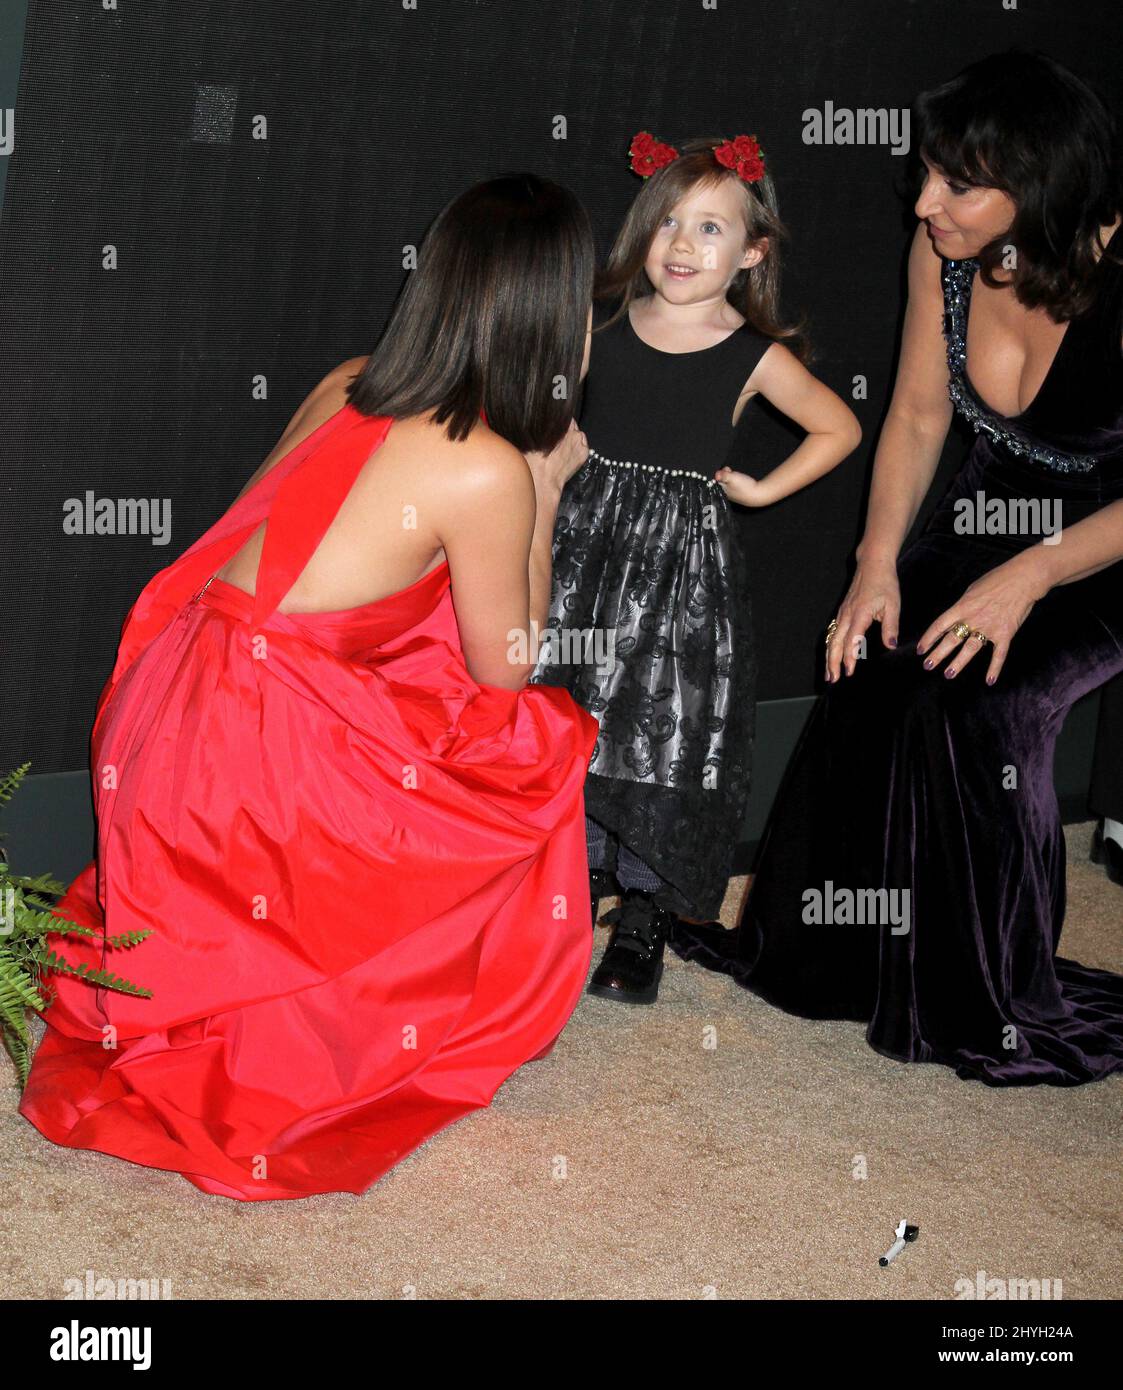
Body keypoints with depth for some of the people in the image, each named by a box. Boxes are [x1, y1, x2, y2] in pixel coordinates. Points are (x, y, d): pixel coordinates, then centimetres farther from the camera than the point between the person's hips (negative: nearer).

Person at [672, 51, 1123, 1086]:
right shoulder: (945, 248, -11)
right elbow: (916, 418, -1)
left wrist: (1031, 575, -30)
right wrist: (879, 563, -12)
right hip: (994, 514, 5)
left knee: (971, 701, -26)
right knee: (873, 676, -18)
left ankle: (986, 1003, -6)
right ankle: (824, 956, 3)